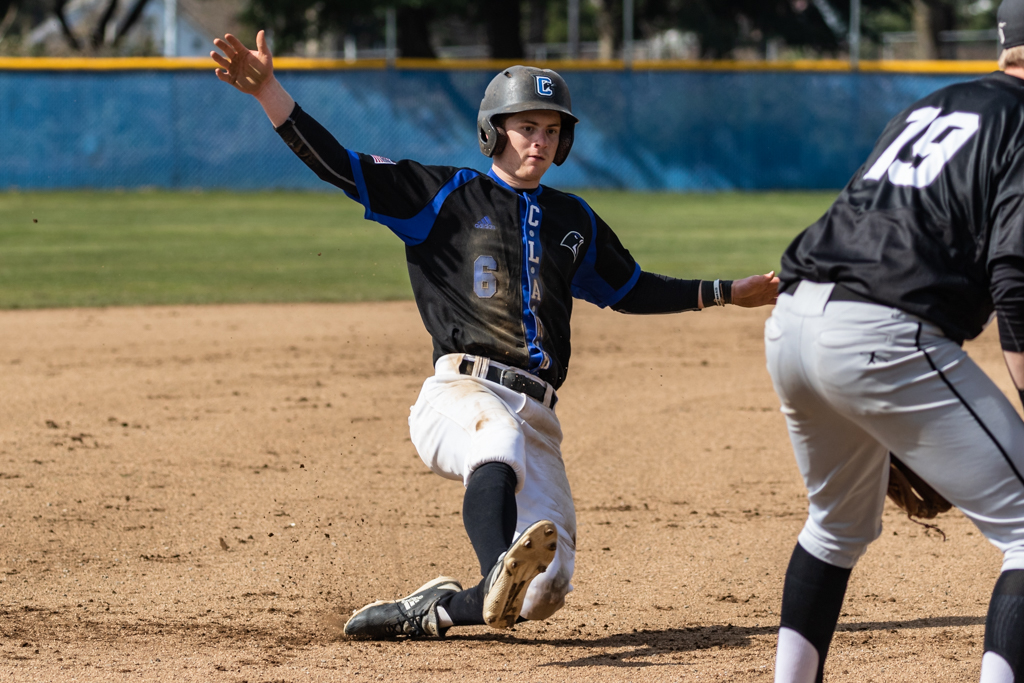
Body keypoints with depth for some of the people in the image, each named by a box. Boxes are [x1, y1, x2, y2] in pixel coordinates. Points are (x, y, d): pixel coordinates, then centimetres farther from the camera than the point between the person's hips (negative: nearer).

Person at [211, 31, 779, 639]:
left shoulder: (574, 221, 24)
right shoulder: (448, 196, 9)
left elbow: (632, 291, 36)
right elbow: (339, 166, 2)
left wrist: (728, 293, 33)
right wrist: (267, 90, -9)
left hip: (537, 417, 5)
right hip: (460, 394, -5)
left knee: (544, 593, -9)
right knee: (500, 440, -43)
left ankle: (430, 610, 12)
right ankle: (499, 577, -65)